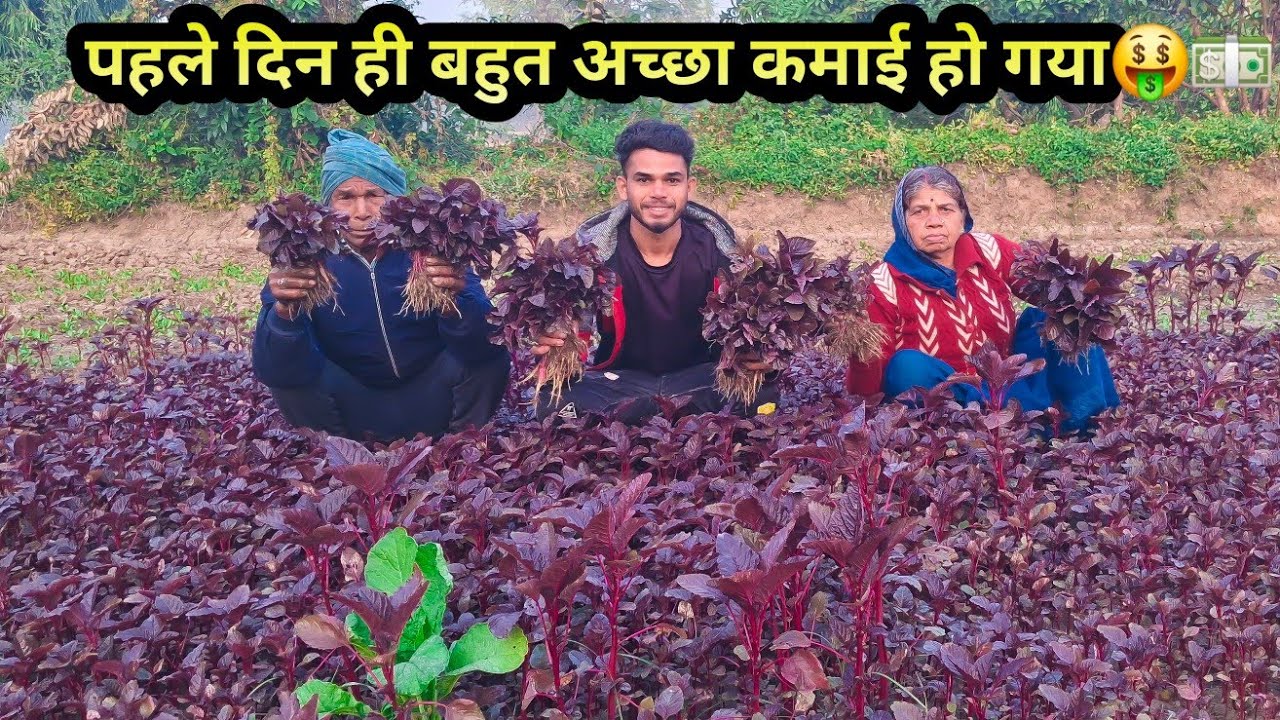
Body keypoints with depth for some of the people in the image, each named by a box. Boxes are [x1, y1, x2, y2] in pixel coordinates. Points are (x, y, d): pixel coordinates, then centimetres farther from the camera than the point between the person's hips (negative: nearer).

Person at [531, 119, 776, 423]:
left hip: (702, 377, 1)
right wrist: (547, 347, -38)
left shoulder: (718, 248, -10)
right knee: (555, 404, -33)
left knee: (764, 395, -29)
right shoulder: (590, 249, -13)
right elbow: (571, 337, -12)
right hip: (618, 381, -1)